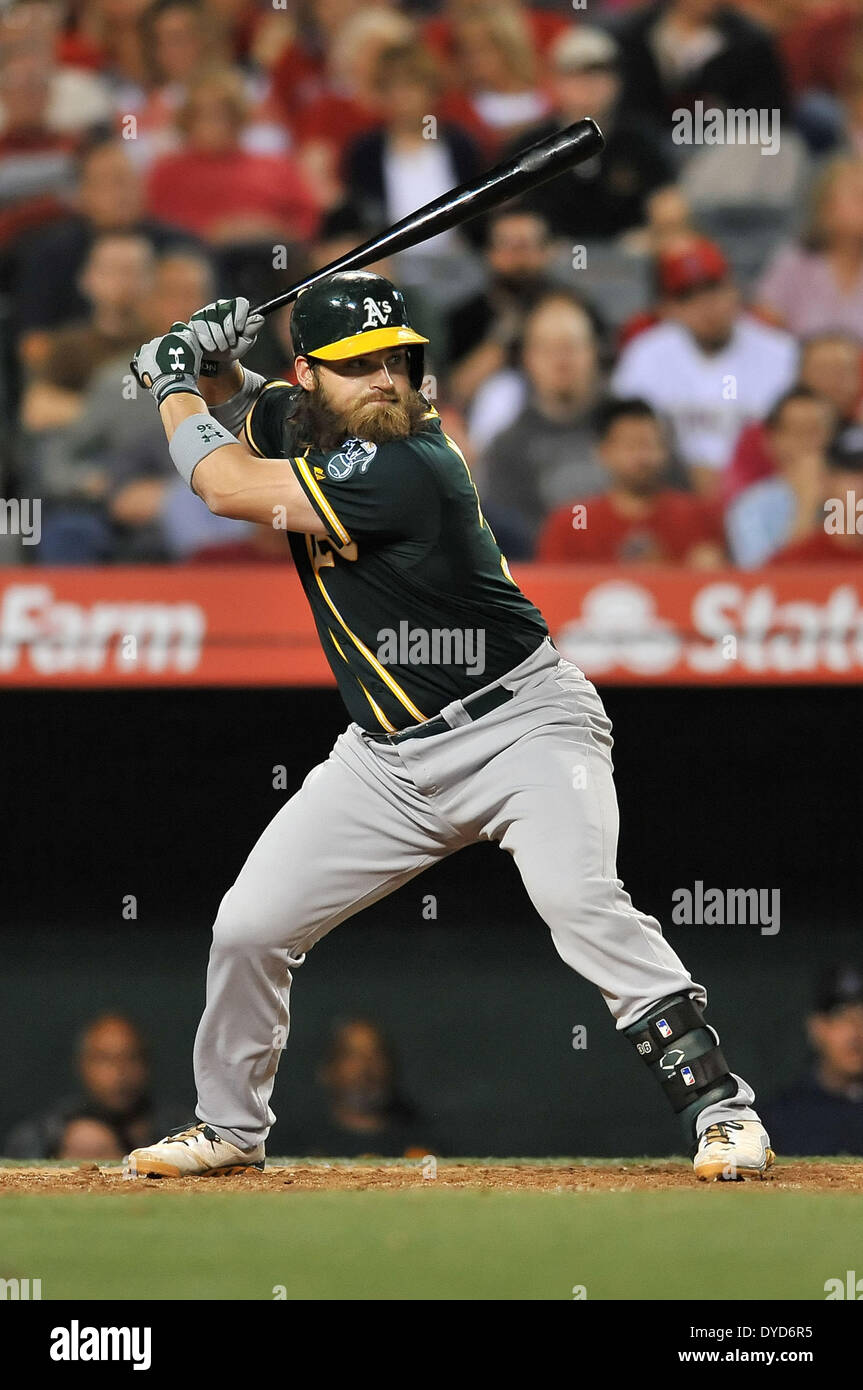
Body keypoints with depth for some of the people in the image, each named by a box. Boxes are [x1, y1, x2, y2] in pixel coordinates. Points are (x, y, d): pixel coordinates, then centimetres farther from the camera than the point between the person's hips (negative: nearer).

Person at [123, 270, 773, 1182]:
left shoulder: (404, 467, -25)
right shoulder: (296, 419, 0)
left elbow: (225, 486, -21)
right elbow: (239, 415, 25)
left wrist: (172, 386, -4)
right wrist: (211, 363, 2)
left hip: (519, 725, -8)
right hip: (390, 757, 8)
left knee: (577, 896, -31)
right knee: (248, 926, 5)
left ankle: (718, 1106, -25)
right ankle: (230, 1128, 27)